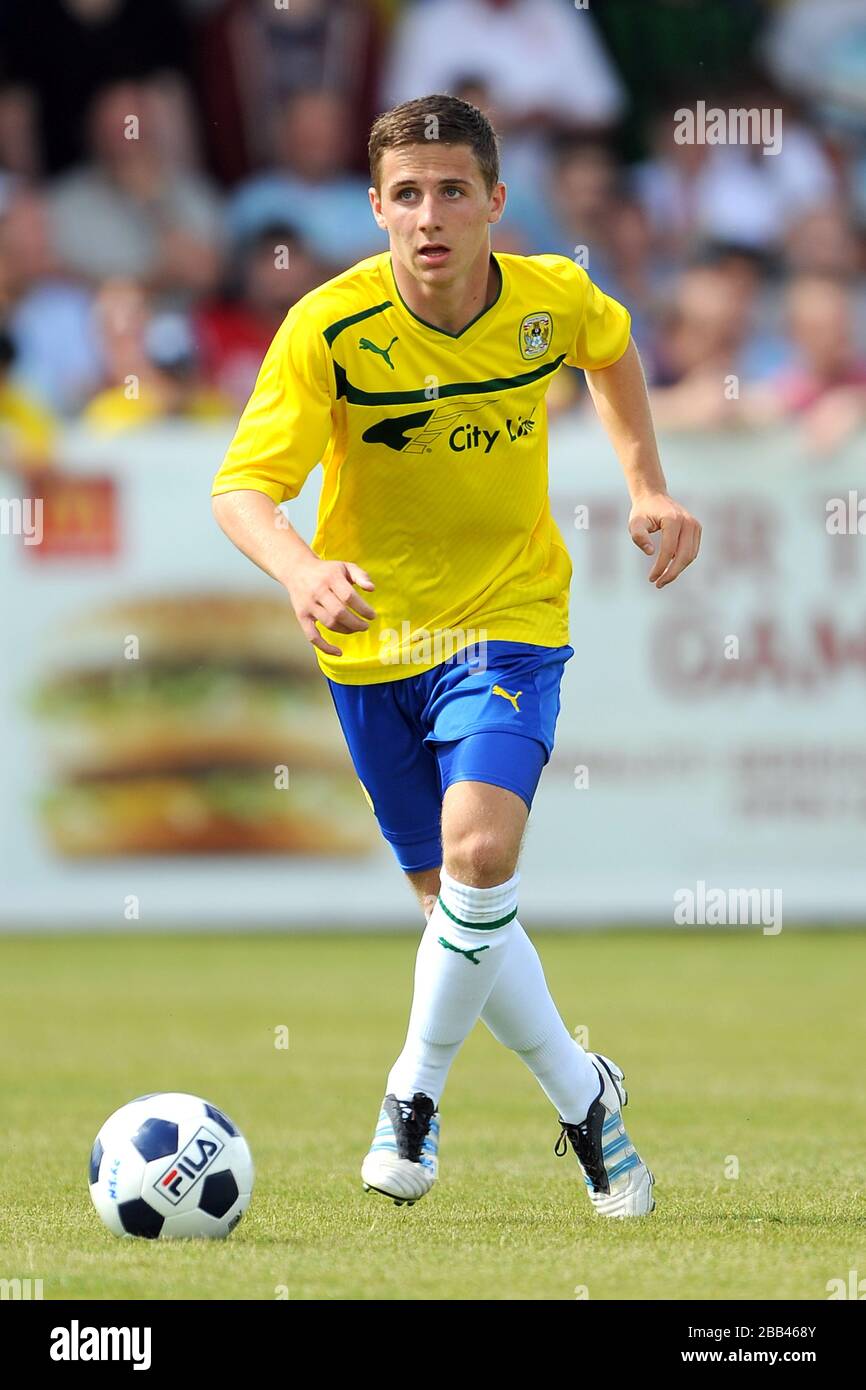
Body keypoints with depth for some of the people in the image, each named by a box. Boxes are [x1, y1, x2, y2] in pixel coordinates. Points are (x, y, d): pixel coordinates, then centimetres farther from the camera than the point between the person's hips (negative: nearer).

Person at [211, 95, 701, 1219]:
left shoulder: (552, 300, -12)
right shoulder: (328, 328, -20)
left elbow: (612, 347, 14)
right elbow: (242, 489, -25)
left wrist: (648, 487, 6)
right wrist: (300, 571, -46)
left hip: (508, 621, -1)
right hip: (373, 637, 1)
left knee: (480, 851, -24)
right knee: (454, 900, 9)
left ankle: (417, 1094, -5)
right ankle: (584, 1099, 30)